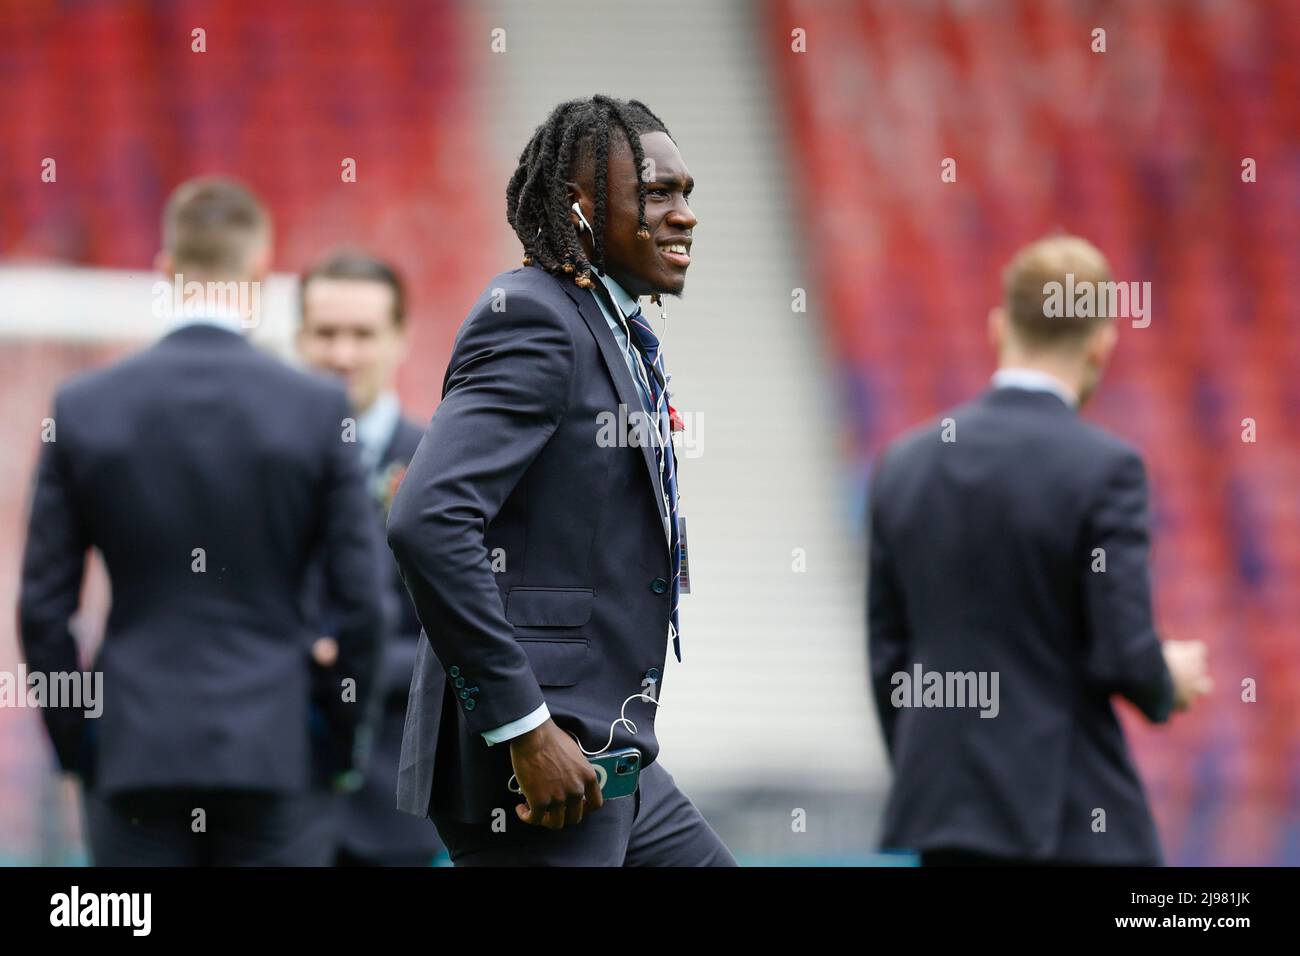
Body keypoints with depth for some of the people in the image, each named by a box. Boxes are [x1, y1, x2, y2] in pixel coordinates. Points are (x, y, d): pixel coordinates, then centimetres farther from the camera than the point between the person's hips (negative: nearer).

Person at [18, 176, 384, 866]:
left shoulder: (85, 407, 0)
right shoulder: (317, 409, -3)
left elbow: (43, 607, 2)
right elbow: (360, 597, -2)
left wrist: (75, 747, 13)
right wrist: (344, 732, 12)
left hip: (135, 755, 1)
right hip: (270, 755, -1)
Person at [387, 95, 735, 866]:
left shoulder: (615, 333, 17)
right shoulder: (531, 318, -14)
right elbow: (426, 522, -26)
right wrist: (527, 729, -25)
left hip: (611, 762, 10)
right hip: (533, 767, -10)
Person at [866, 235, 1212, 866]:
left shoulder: (904, 465, 6)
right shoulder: (1105, 469, -10)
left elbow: (887, 656, 10)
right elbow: (1123, 656, -14)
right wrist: (1169, 680, 9)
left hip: (932, 819, 5)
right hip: (1075, 825, -5)